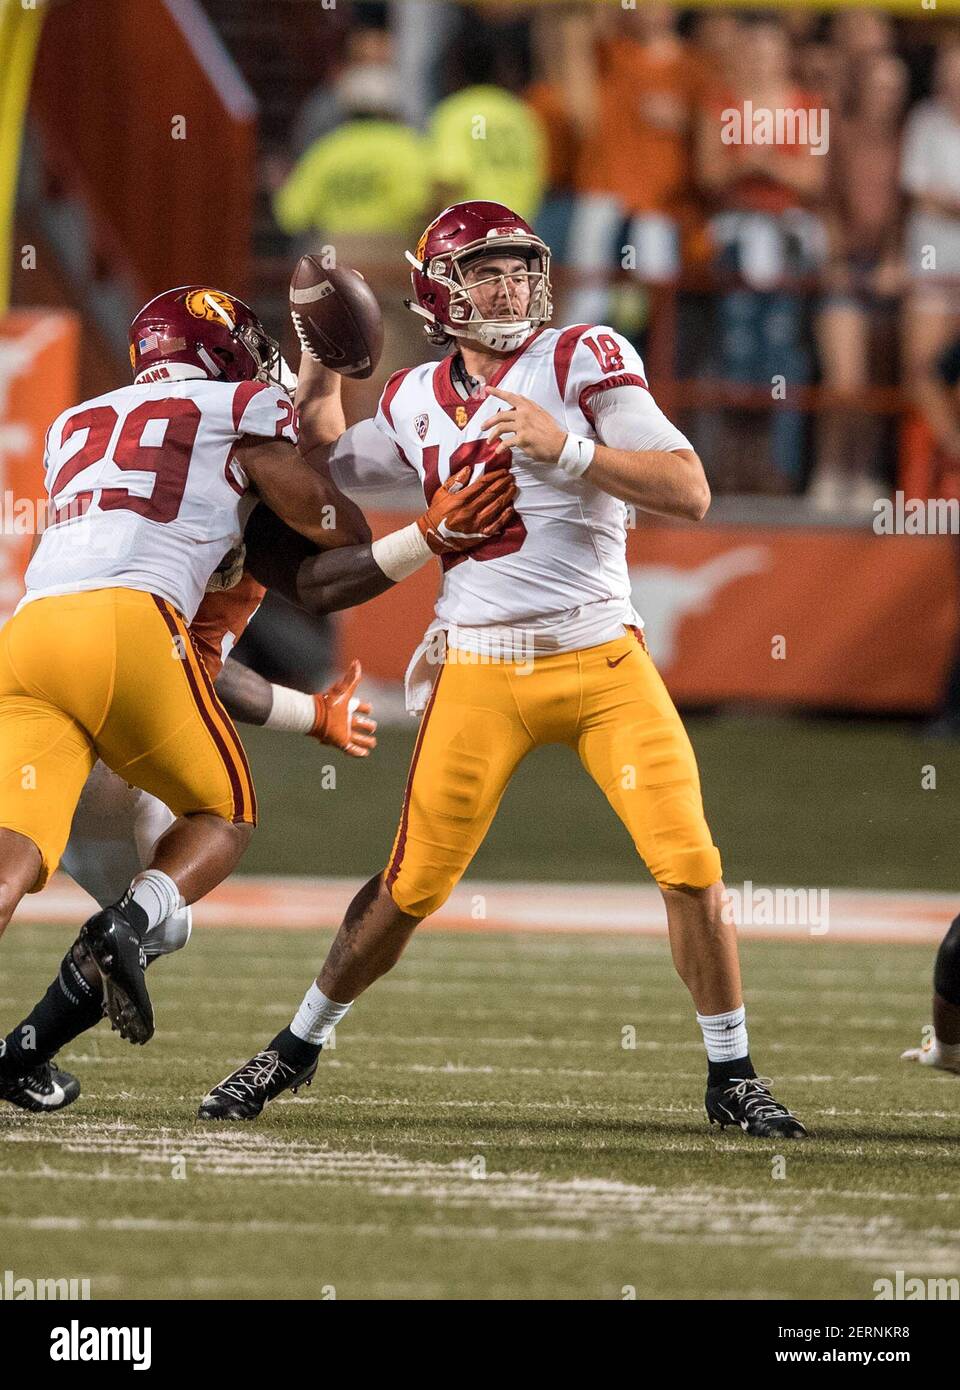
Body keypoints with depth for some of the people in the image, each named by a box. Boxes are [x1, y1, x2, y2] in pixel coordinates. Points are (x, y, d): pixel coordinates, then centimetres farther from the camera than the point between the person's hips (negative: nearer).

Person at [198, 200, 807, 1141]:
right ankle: (298, 1046, 22)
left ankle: (732, 1078, 4)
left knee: (690, 866, -11)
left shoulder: (582, 360, -3)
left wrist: (568, 448, -22)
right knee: (411, 885, 2)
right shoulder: (415, 403, 8)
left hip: (604, 661, -2)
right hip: (480, 672, 2)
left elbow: (690, 493, -11)